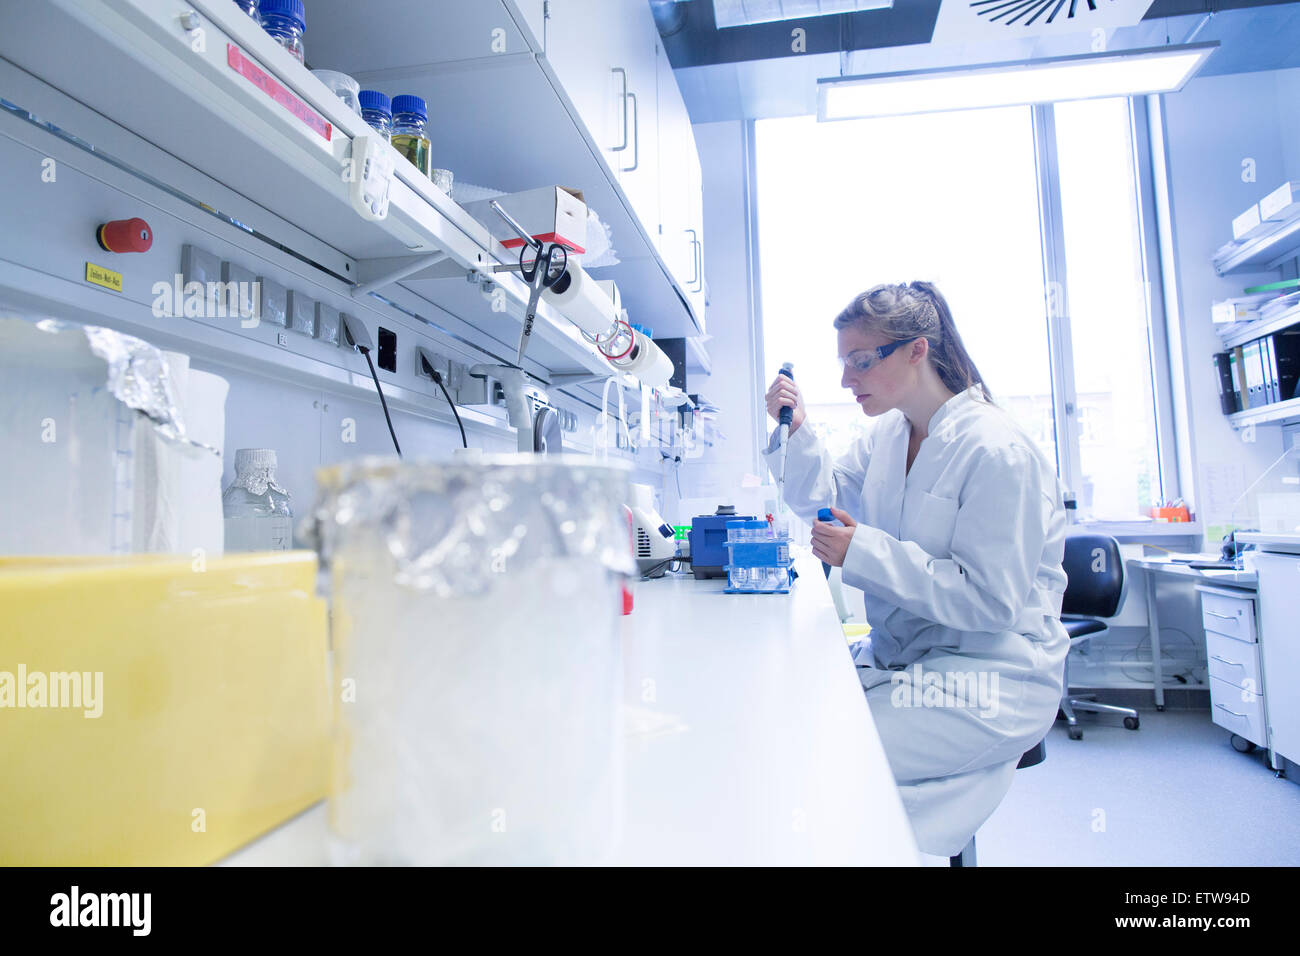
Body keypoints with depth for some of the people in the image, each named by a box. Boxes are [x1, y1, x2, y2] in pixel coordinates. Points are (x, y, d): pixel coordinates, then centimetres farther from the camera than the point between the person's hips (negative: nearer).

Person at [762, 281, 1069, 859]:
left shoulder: (997, 453, -18)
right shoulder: (888, 433, 7)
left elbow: (990, 600, -21)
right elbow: (824, 500, 16)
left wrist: (864, 551, -24)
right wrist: (796, 431, -1)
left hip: (992, 675, -8)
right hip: (903, 655, 8)